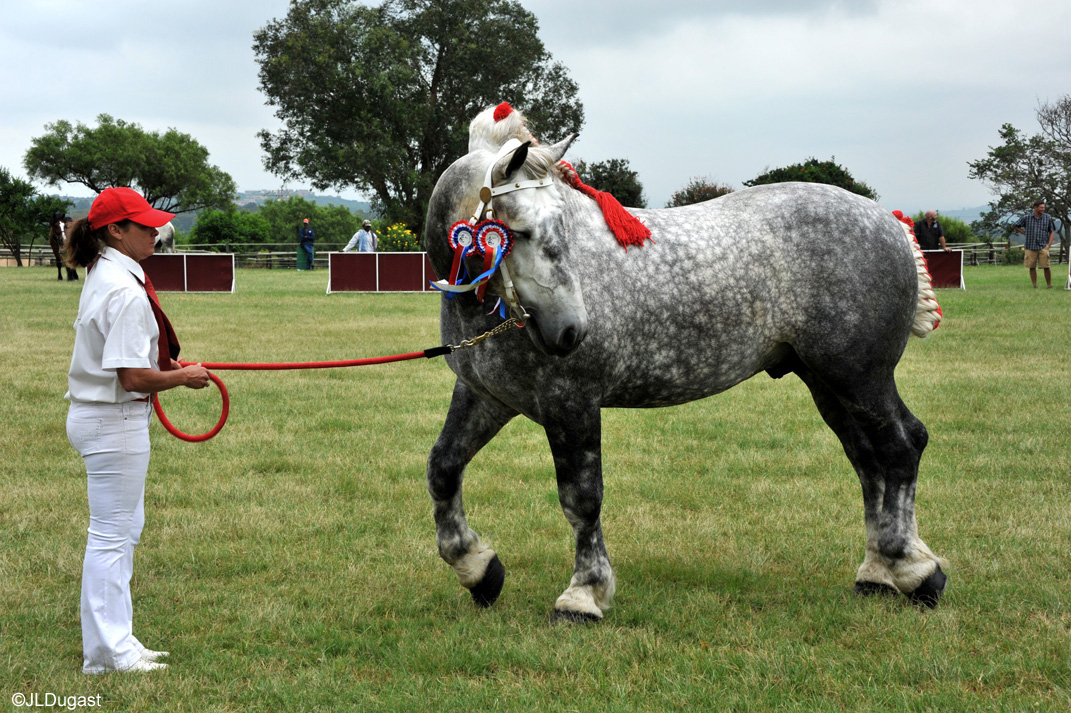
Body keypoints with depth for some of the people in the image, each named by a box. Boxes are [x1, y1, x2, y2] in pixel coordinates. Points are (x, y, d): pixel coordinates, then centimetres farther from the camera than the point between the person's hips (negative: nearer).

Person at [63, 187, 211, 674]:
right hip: (115, 421, -11)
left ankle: (116, 640, 27)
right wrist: (183, 377, -10)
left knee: (125, 529, 19)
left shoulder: (102, 276, 9)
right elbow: (132, 378, -25)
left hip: (96, 417, 11)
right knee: (111, 534, -2)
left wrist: (163, 365, 12)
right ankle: (106, 652, 7)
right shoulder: (126, 291, -23)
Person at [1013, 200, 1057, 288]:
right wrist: (1025, 233, 6)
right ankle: (1034, 286, 9)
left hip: (1043, 247, -1)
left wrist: (1049, 244, -3)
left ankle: (1049, 285, 0)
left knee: (1046, 267, -9)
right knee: (1032, 267, 2)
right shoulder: (1027, 218, 3)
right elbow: (1015, 226, 15)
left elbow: (1052, 231, 9)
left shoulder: (1048, 218, 3)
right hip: (1030, 247, 1)